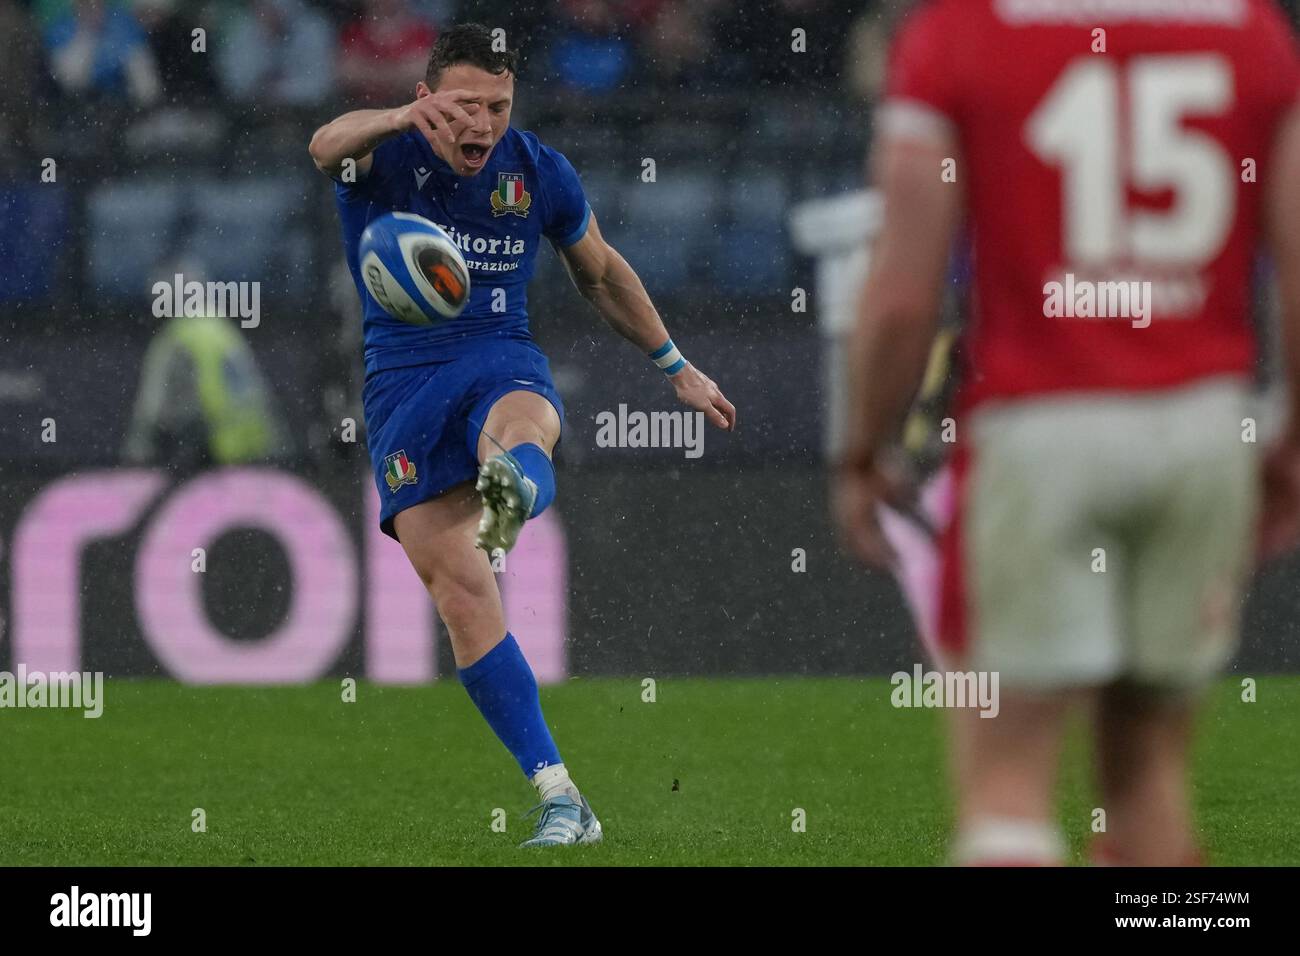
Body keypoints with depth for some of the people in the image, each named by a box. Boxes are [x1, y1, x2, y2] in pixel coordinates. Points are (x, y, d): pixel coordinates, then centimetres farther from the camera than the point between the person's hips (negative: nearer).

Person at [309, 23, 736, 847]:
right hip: (404, 375, 0)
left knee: (521, 424, -40)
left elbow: (602, 273, 22)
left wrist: (677, 367, 26)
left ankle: (512, 495, -79)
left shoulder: (539, 174, 4)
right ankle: (561, 800, -10)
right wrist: (400, 121, -55)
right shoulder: (386, 158, -6)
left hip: (504, 362, 0)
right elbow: (327, 147, -33)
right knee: (462, 594, -12)